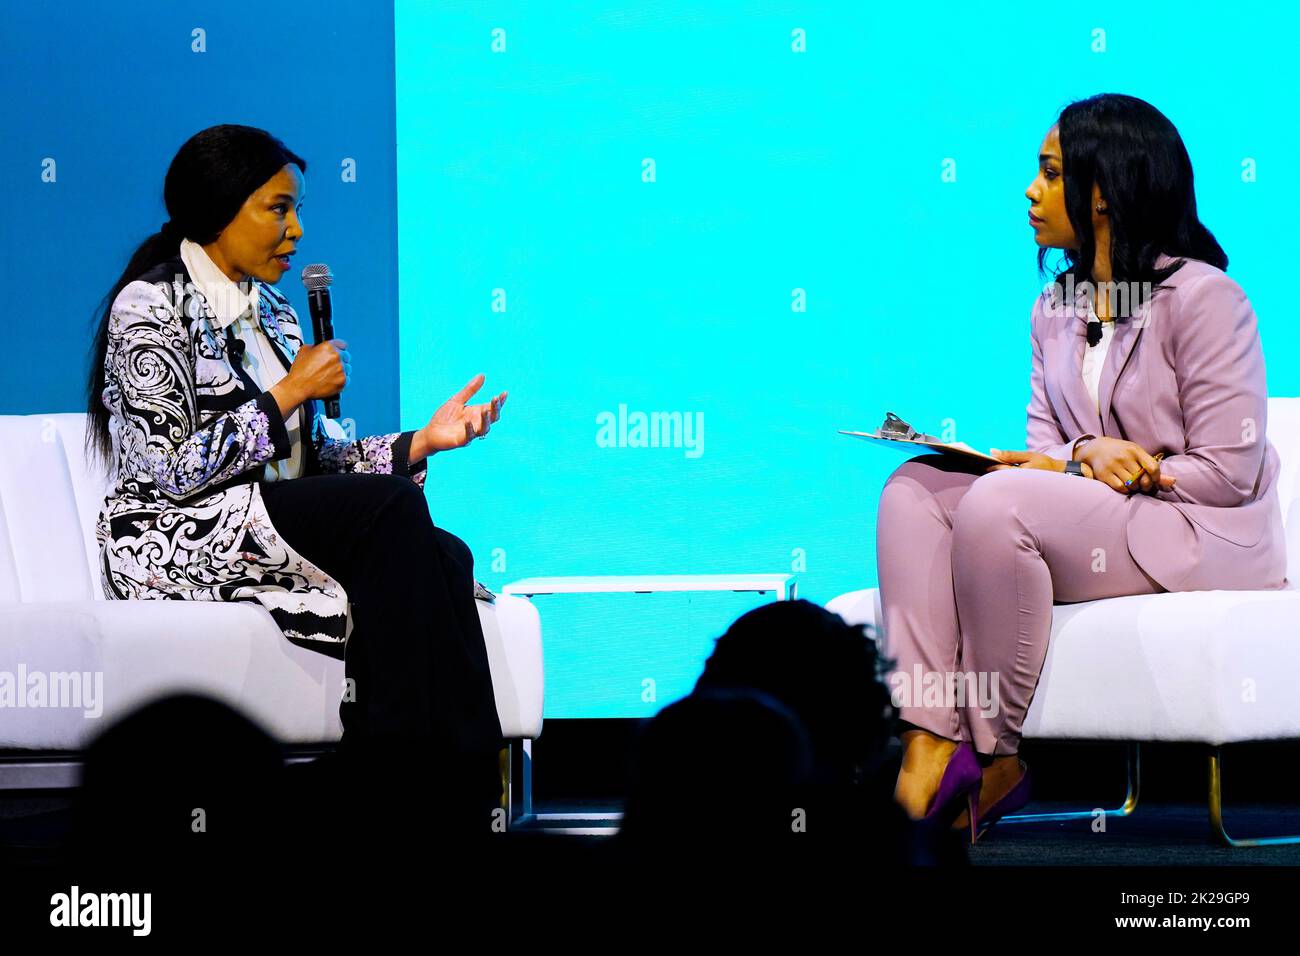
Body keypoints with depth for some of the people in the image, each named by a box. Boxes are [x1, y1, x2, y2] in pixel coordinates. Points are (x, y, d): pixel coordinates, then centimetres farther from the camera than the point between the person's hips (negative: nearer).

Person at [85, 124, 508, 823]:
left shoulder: (274, 313, 18)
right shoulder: (150, 307, -8)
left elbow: (315, 457, 16)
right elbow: (173, 469, -17)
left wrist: (420, 442, 0)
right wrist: (290, 393, -11)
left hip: (276, 522, 7)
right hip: (172, 540, -7)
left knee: (442, 555, -22)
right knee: (392, 509, -28)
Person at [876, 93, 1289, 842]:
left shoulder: (1204, 297, -10)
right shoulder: (1056, 310, 15)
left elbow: (1227, 473, -14)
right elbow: (1044, 449, 11)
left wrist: (1093, 465, -14)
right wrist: (1086, 455, -14)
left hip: (1207, 539, -8)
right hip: (1091, 517, 8)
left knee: (999, 504, -31)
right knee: (916, 489, -14)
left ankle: (996, 759, -22)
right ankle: (930, 748, -31)